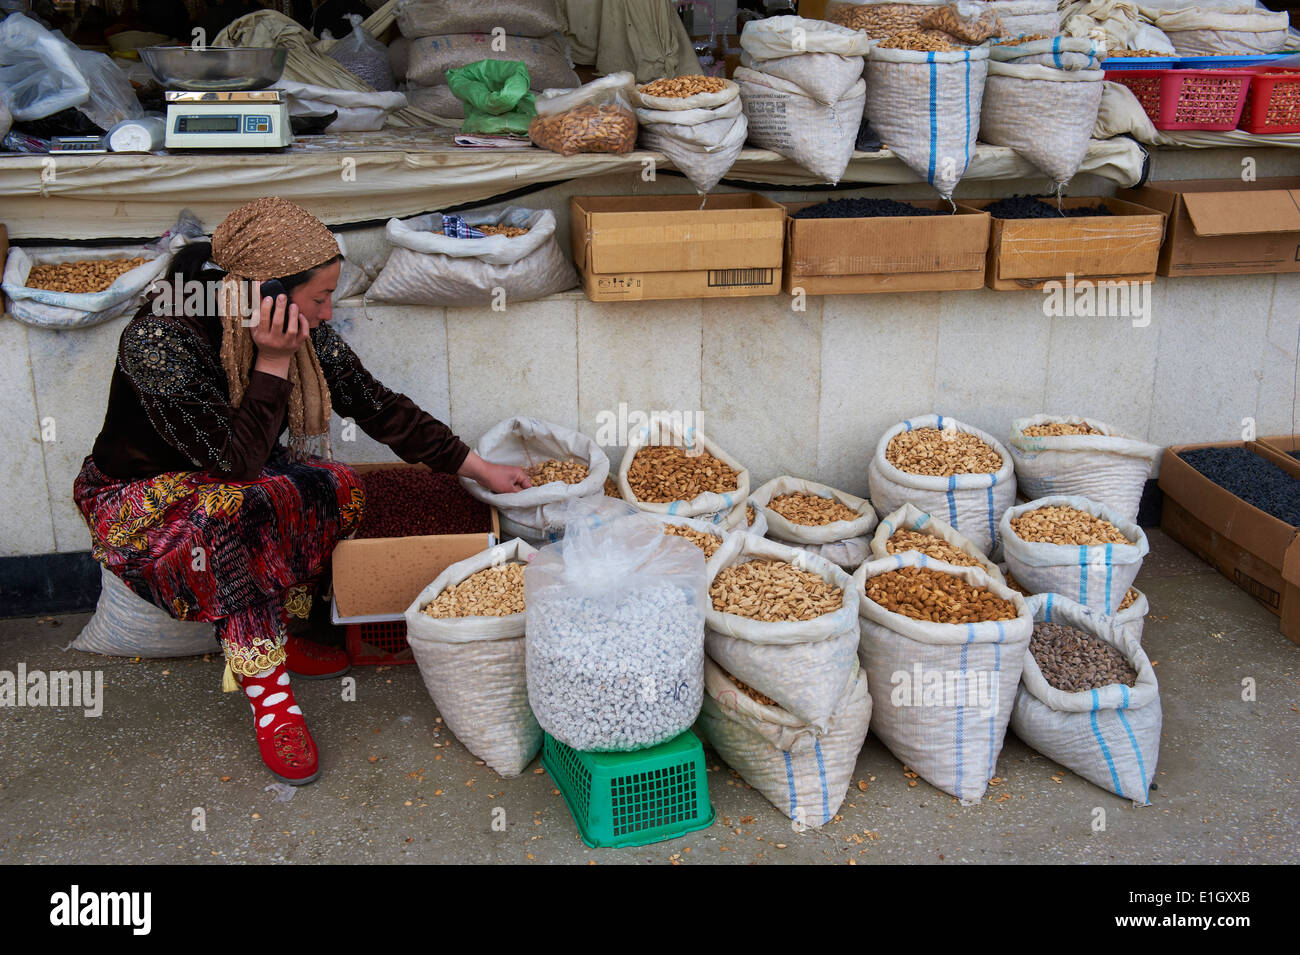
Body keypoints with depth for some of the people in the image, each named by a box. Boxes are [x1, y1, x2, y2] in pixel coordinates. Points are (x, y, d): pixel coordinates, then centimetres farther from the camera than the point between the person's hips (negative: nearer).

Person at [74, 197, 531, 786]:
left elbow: (380, 408, -4)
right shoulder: (158, 342, -30)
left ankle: (265, 637, -6)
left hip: (231, 484, 6)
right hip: (140, 498, -6)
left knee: (336, 488, -23)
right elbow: (233, 460, -32)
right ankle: (267, 693, -24)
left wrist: (479, 467, -3)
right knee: (235, 514, -38)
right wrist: (274, 361, -33)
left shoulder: (302, 332, -12)